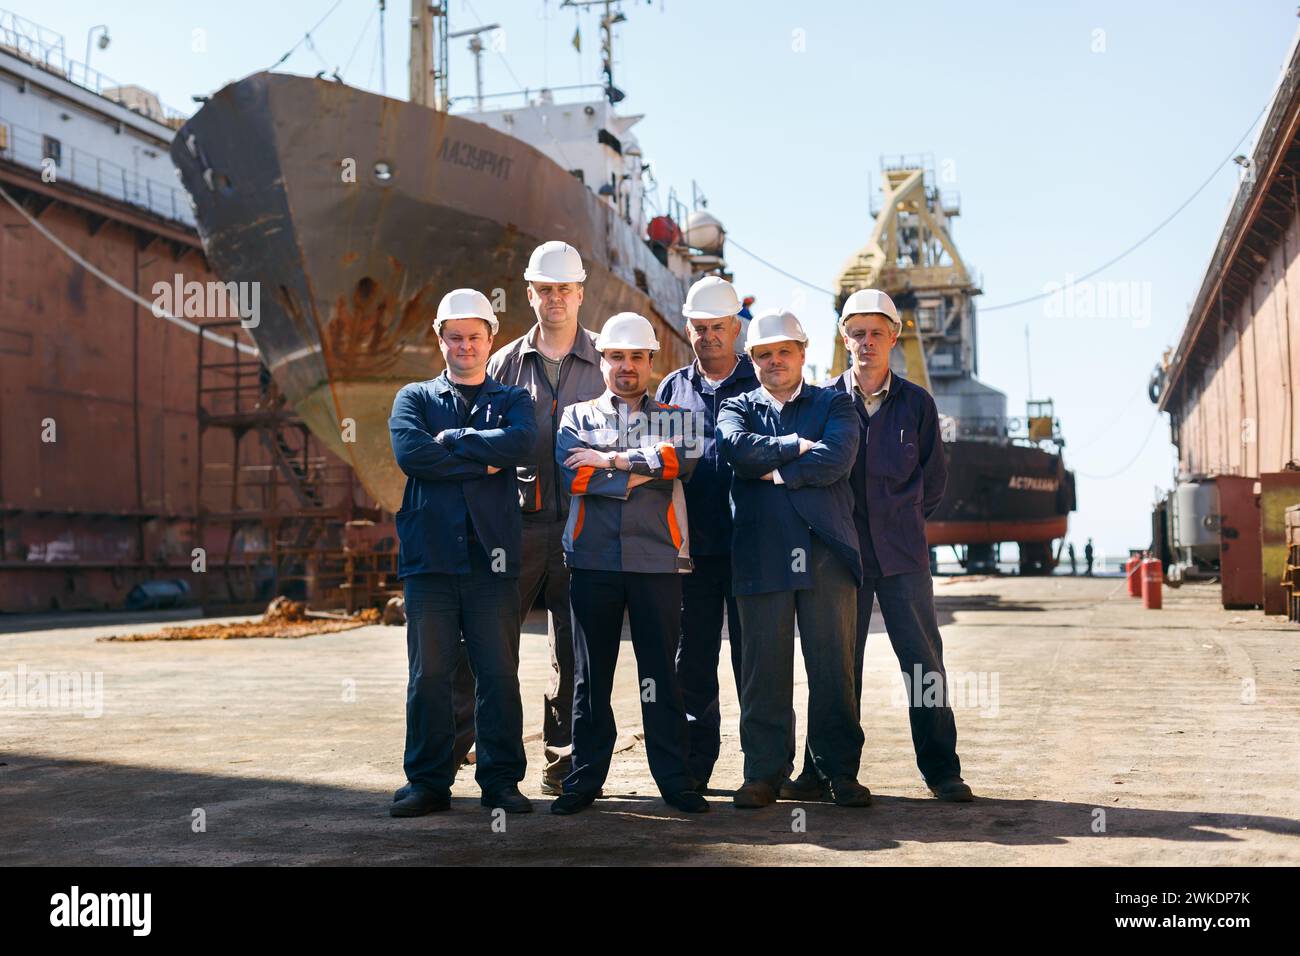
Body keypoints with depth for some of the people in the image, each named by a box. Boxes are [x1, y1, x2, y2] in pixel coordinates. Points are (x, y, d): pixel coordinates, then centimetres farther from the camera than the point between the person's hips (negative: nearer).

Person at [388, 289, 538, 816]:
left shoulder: (512, 399, 15)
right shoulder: (415, 397, 15)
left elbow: (521, 442, -9)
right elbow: (409, 452, -6)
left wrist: (449, 440, -7)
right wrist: (483, 461, -6)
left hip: (492, 556, 0)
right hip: (430, 555, 0)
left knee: (499, 674, 1)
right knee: (428, 675, 1)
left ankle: (501, 780, 11)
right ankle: (428, 781, 11)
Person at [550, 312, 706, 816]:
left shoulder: (673, 417, 14)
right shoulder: (577, 416, 13)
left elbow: (682, 458, -9)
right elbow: (573, 473, -7)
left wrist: (610, 459, -10)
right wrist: (641, 473, -9)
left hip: (657, 559, 0)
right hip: (593, 559, 0)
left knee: (660, 672, 3)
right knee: (590, 673, 5)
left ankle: (675, 778, 10)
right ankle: (584, 779, 13)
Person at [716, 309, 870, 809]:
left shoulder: (834, 405, 13)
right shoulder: (738, 407, 16)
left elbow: (837, 458, -7)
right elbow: (737, 449, -7)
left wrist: (776, 471, -5)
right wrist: (796, 446, -4)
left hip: (827, 551, 0)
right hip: (761, 555, 1)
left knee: (834, 666, 2)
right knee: (764, 668, 1)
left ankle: (839, 771, 12)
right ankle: (764, 772, 10)